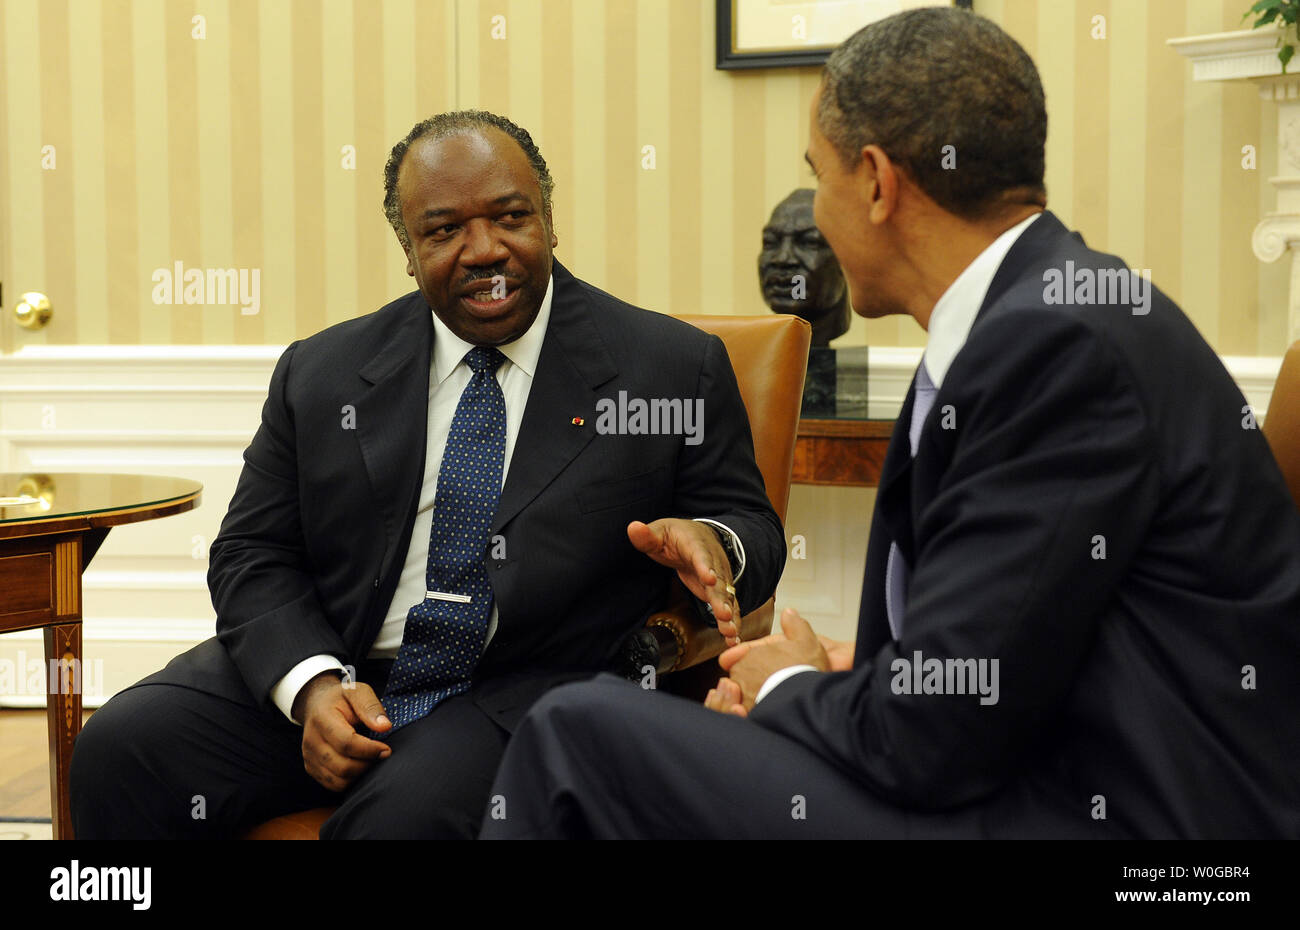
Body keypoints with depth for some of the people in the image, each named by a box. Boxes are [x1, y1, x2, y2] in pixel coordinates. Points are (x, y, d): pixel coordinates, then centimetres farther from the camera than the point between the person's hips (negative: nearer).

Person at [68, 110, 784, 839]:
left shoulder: (679, 367, 3)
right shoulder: (321, 374, 9)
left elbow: (754, 528, 7)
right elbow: (254, 555, 8)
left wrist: (711, 542, -20)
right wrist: (312, 684, -11)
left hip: (526, 694, -3)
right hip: (326, 674, 4)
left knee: (409, 808, -33)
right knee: (122, 748, -17)